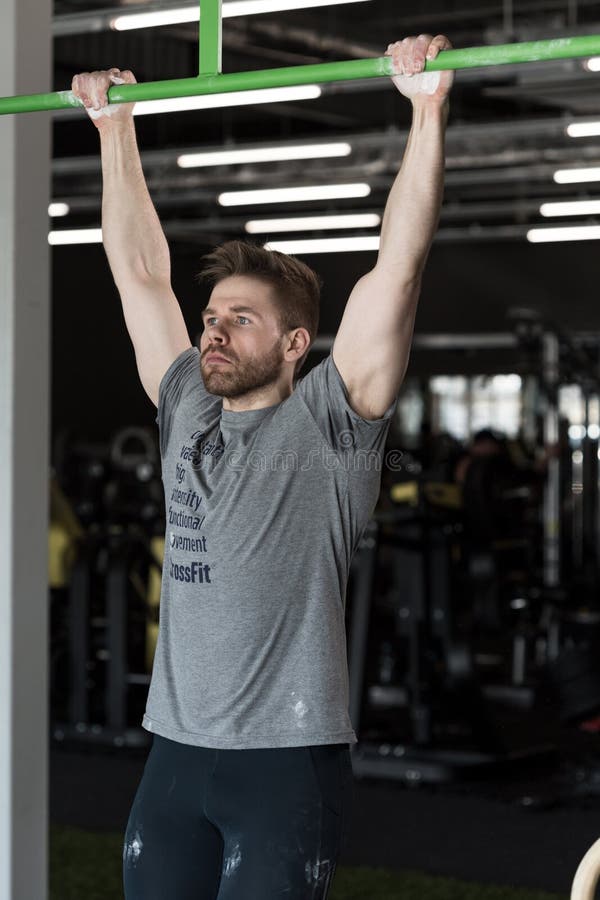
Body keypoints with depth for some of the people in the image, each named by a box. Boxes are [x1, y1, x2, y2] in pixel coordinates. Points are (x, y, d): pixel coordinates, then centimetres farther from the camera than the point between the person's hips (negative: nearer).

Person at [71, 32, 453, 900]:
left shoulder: (330, 422, -5)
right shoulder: (186, 411, 11)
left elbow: (399, 266, -12)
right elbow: (140, 269, 17)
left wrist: (428, 110, -14)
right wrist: (115, 125, 20)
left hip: (288, 758, -6)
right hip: (175, 753, 6)